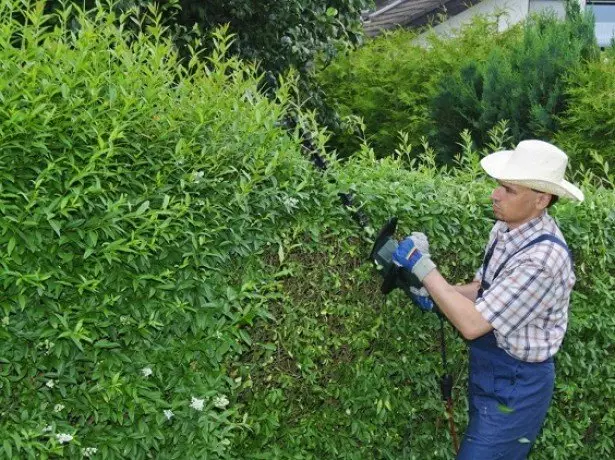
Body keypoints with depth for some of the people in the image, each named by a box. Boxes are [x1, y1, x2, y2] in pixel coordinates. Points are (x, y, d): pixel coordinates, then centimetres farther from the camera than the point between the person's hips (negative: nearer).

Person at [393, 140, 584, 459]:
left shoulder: (543, 259, -31)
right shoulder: (506, 227, -3)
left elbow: (472, 324, -31)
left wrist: (421, 265, -25)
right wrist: (437, 292, -6)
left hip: (513, 389, -8)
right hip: (487, 373, 9)